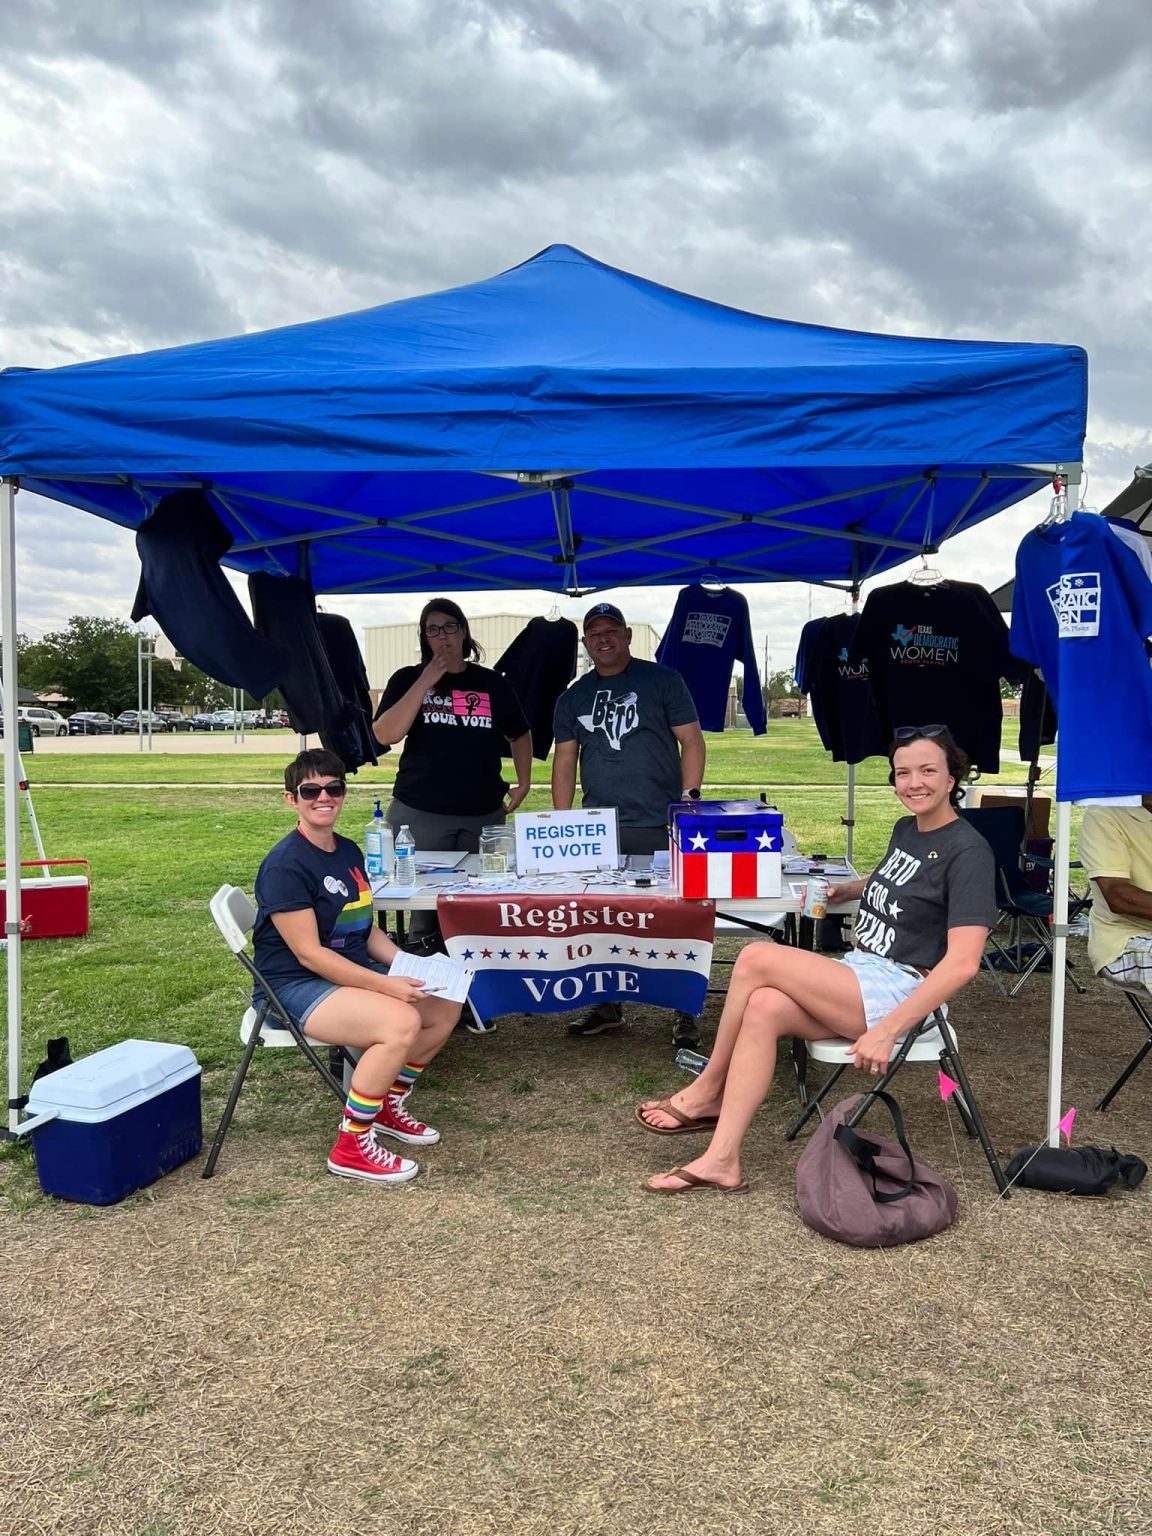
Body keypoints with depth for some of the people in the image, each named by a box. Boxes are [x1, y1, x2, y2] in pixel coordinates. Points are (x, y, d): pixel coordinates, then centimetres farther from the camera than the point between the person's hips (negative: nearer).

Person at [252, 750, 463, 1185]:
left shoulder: (349, 852, 9)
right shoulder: (285, 864, -18)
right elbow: (309, 953, -22)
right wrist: (385, 985, -26)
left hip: (351, 972, 9)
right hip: (294, 987, -9)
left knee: (446, 1006, 4)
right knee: (401, 1022, -30)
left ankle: (388, 1106, 20)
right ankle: (351, 1147, -13)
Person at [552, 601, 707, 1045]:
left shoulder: (662, 681, 2)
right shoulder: (573, 698, 13)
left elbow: (691, 741, 0)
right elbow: (564, 761, 12)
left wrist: (689, 798, -11)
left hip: (661, 826, -3)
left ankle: (685, 1012, 13)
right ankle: (607, 1006, 23)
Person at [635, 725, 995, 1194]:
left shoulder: (968, 852, -13)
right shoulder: (905, 830, 12)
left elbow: (962, 963, -21)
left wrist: (887, 1031, -26)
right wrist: (845, 890, 20)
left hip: (900, 994, -8)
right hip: (860, 977, 8)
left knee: (757, 958, -21)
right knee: (763, 1007, -22)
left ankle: (707, 1092, -3)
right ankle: (721, 1159, -20)